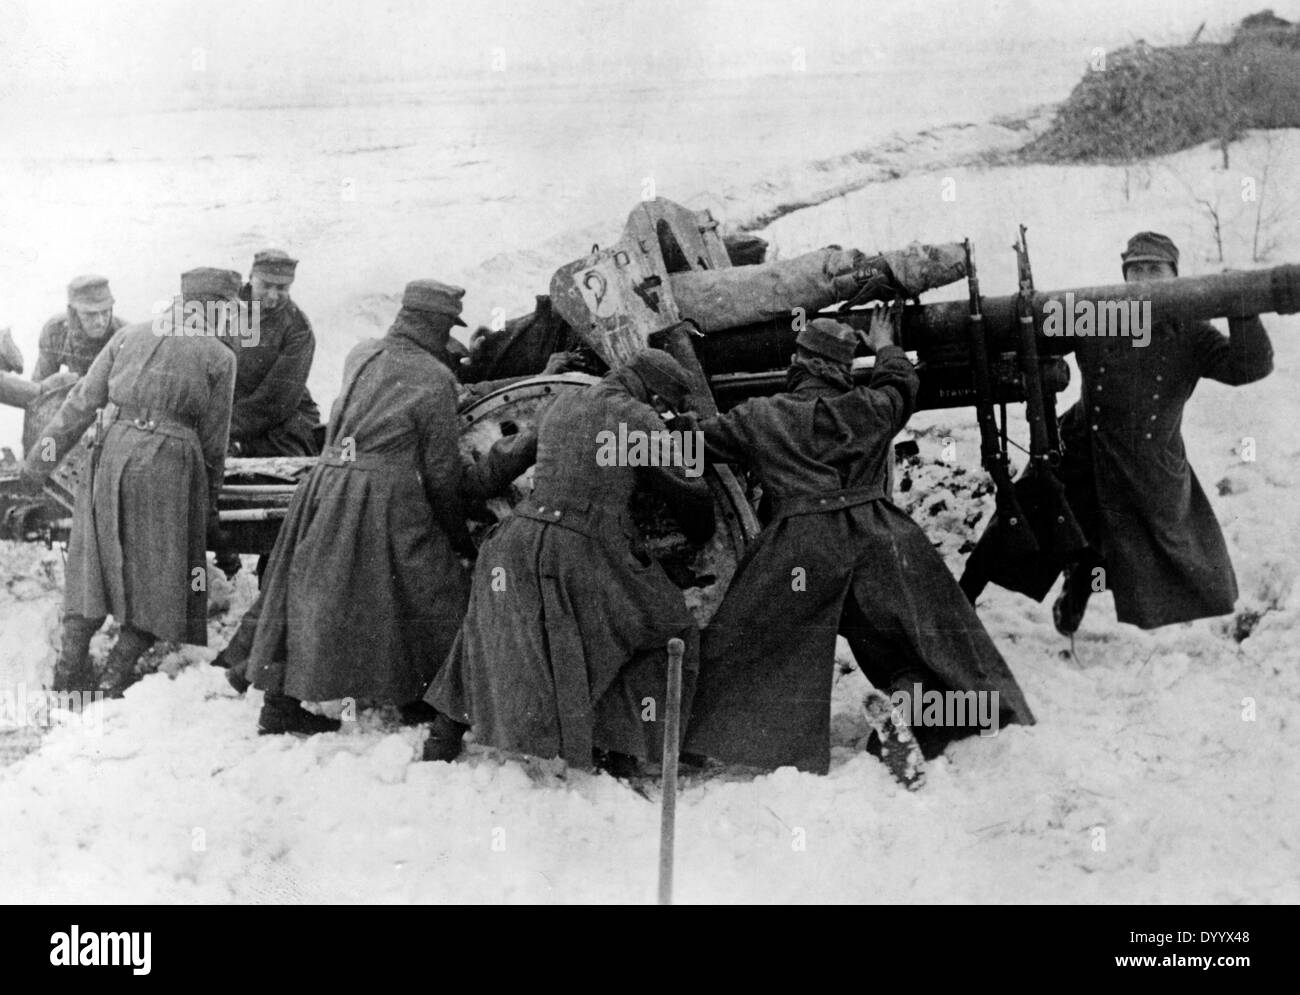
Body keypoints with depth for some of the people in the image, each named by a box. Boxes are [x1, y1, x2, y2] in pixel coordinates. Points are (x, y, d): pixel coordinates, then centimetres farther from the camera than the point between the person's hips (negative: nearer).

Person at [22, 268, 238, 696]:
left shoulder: (129, 336, 12)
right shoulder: (219, 356, 2)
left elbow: (83, 401, 7)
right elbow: (213, 437, 4)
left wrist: (43, 457, 9)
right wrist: (210, 498, 14)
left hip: (113, 449, 4)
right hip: (170, 458, -4)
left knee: (97, 561, 14)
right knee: (159, 569, 9)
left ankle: (71, 668, 17)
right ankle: (117, 674, 9)